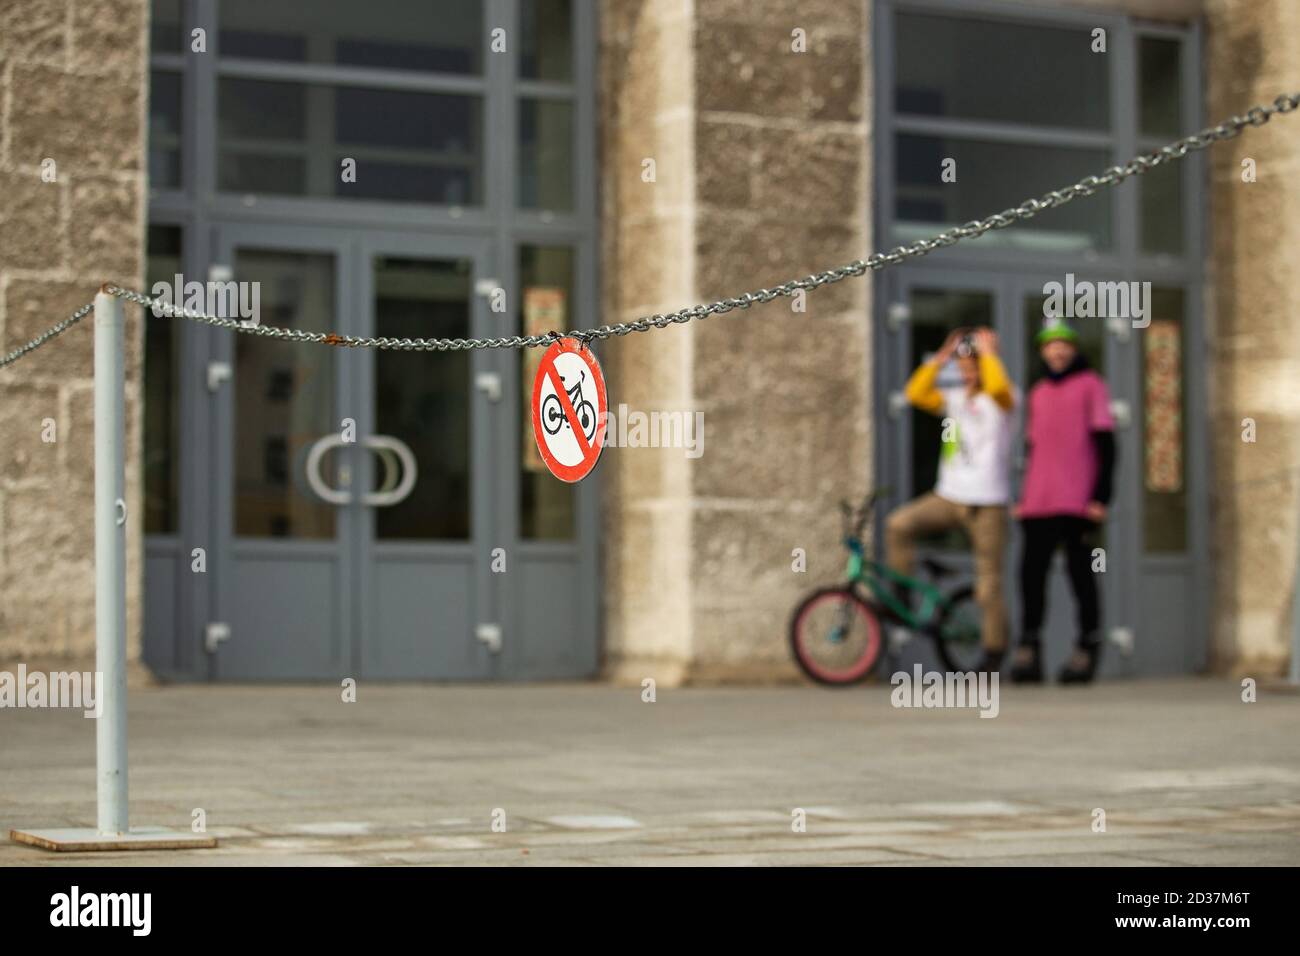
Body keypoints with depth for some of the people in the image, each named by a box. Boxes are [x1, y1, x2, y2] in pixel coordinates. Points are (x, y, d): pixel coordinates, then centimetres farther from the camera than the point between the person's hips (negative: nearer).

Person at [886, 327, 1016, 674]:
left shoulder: (1001, 400, -3)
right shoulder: (953, 399, 11)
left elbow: (998, 387, -27)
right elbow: (916, 394, -4)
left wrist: (989, 353, -13)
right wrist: (940, 358, -4)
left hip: (988, 504, -4)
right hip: (948, 495, 4)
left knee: (988, 584, -1)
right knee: (899, 524, -21)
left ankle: (994, 653, 12)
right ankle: (900, 596, -9)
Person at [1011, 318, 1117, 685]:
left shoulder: (1090, 385, 4)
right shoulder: (1037, 394, 19)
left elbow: (1106, 443, -1)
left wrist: (1101, 496, -9)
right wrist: (1024, 498, 20)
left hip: (1077, 501, -5)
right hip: (1037, 503, 5)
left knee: (1080, 572, -2)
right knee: (1031, 573, 0)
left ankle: (1087, 649, 5)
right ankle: (1028, 651, 4)